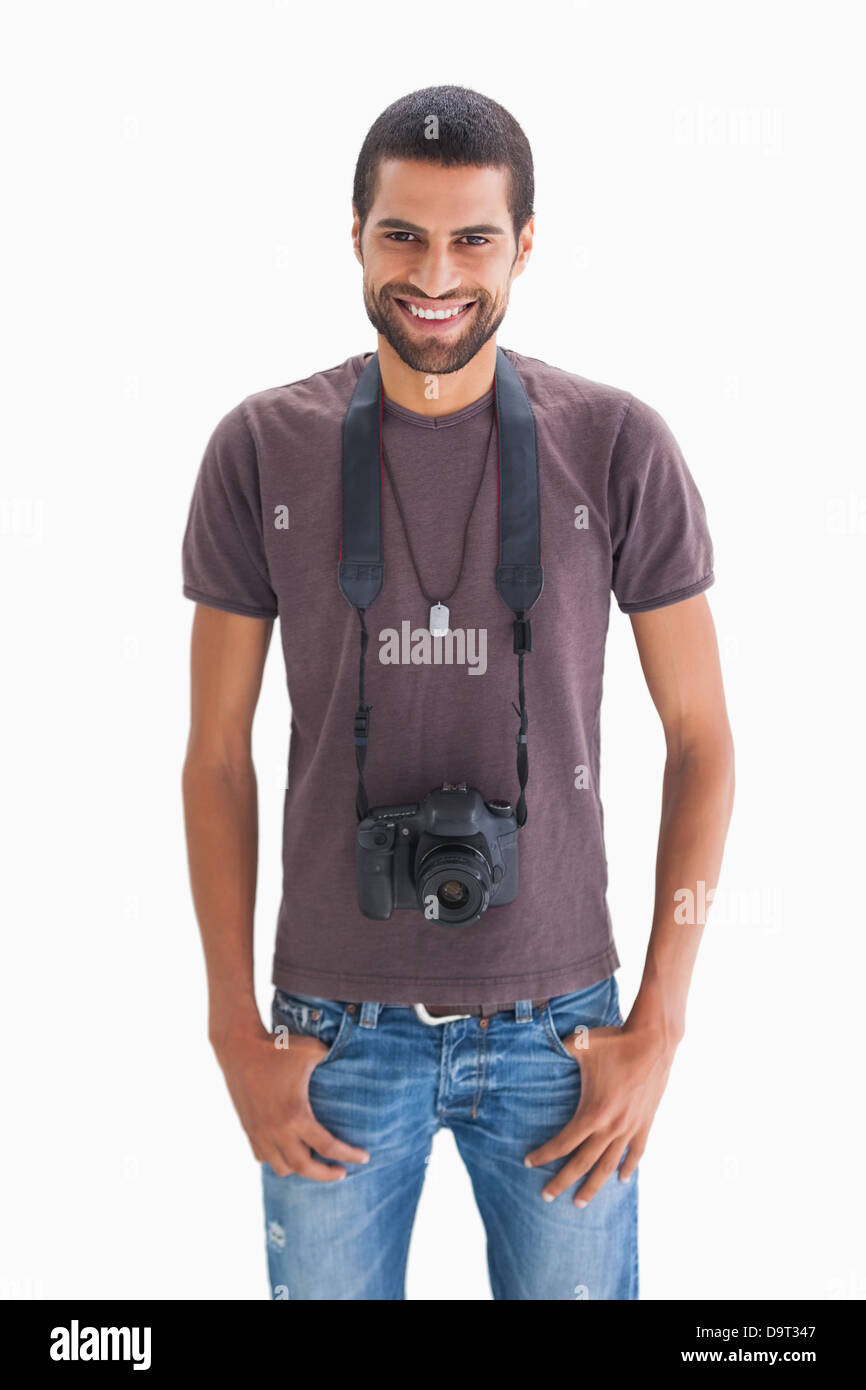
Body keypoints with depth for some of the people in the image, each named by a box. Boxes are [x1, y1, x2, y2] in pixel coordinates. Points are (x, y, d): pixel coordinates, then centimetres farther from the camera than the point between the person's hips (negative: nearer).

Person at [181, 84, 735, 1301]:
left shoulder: (619, 448, -6)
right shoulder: (262, 450, -4)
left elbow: (701, 739, -1)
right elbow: (217, 756, 2)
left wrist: (658, 1030, -4)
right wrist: (236, 1033, 0)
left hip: (555, 1022, 0)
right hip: (336, 1025, 1)